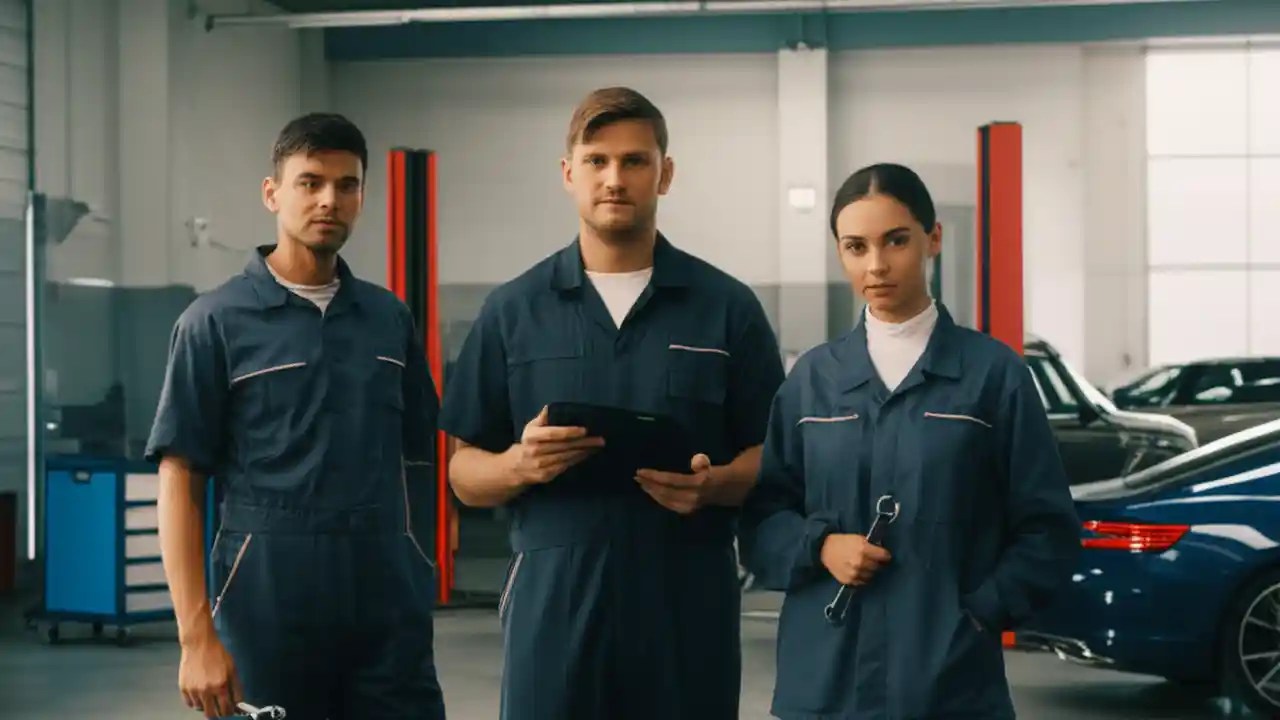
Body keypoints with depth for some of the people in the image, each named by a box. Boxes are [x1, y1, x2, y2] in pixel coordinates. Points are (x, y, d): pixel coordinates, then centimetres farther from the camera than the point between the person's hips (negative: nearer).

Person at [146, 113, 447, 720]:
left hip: (390, 610, 3)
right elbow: (180, 482, -4)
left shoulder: (390, 319, 10)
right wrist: (197, 636, -11)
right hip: (268, 608, -3)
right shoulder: (216, 322, -2)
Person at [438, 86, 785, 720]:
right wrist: (521, 464, -14)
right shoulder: (513, 311, 5)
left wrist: (714, 484, -16)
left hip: (688, 606, 0)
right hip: (553, 602, 0)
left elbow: (771, 459, 4)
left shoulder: (728, 307, 3)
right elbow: (465, 475, 7)